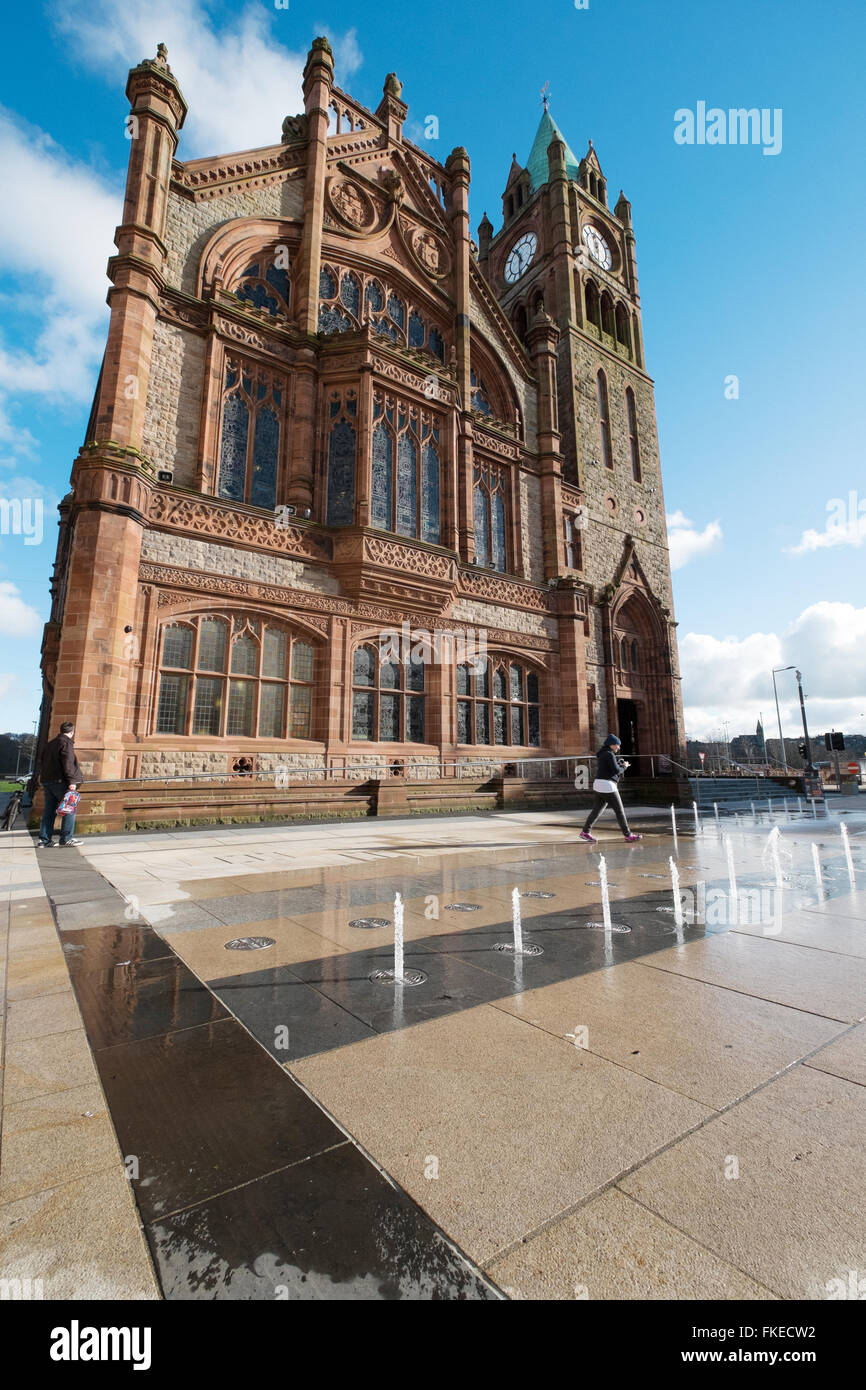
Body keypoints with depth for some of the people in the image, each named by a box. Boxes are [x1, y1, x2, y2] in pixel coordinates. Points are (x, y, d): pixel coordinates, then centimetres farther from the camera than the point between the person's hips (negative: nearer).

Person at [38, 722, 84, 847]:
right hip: (60, 781, -9)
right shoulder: (66, 743, -9)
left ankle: (44, 840, 11)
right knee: (69, 809, -2)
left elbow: (44, 762, 23)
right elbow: (68, 764, -18)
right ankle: (66, 838, -3)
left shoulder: (50, 743, 18)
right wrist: (71, 781, -19)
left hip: (47, 781, 9)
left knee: (49, 810, 11)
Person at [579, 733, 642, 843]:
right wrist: (624, 766, 1)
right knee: (620, 811, -1)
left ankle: (585, 832, 10)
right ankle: (628, 835, 6)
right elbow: (616, 770, -17)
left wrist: (620, 765, 14)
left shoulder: (603, 754, 17)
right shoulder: (609, 754, -12)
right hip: (607, 785, -10)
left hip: (599, 785, 10)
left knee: (597, 809, 11)